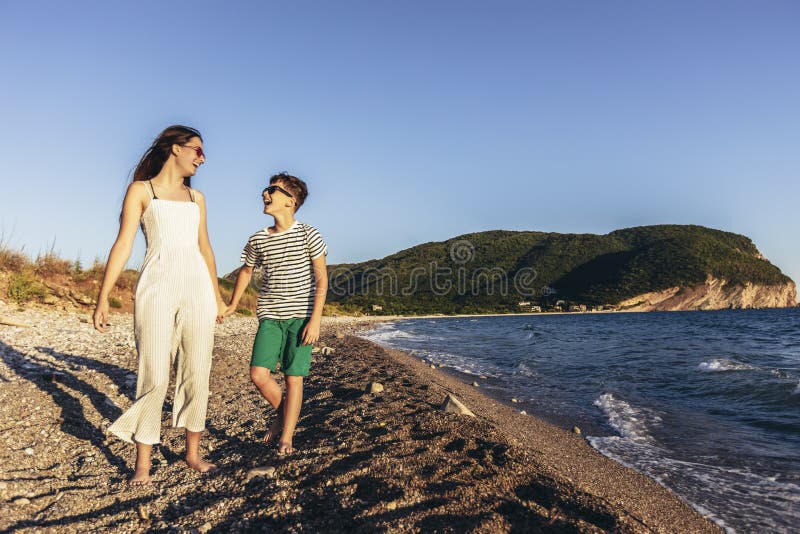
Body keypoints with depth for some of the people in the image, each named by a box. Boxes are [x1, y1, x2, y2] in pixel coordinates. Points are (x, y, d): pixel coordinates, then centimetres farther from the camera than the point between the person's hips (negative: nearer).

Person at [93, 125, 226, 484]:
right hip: (157, 289, -4)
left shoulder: (196, 197, 19)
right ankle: (142, 463, 8)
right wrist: (103, 296, -8)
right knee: (155, 377, -5)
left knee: (197, 374, 4)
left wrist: (216, 295, 21)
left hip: (198, 289, 4)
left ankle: (193, 452, 17)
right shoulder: (141, 190, 6)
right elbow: (123, 243, -2)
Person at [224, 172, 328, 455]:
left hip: (300, 317, -3)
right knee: (258, 374, -9)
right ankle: (282, 411, 21)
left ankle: (286, 437, 13)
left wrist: (315, 320, -13)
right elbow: (246, 271, 24)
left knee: (293, 377, 0)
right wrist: (233, 305, 27)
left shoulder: (308, 234, -5)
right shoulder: (257, 239, 6)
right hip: (270, 317, 3)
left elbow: (321, 278, -6)